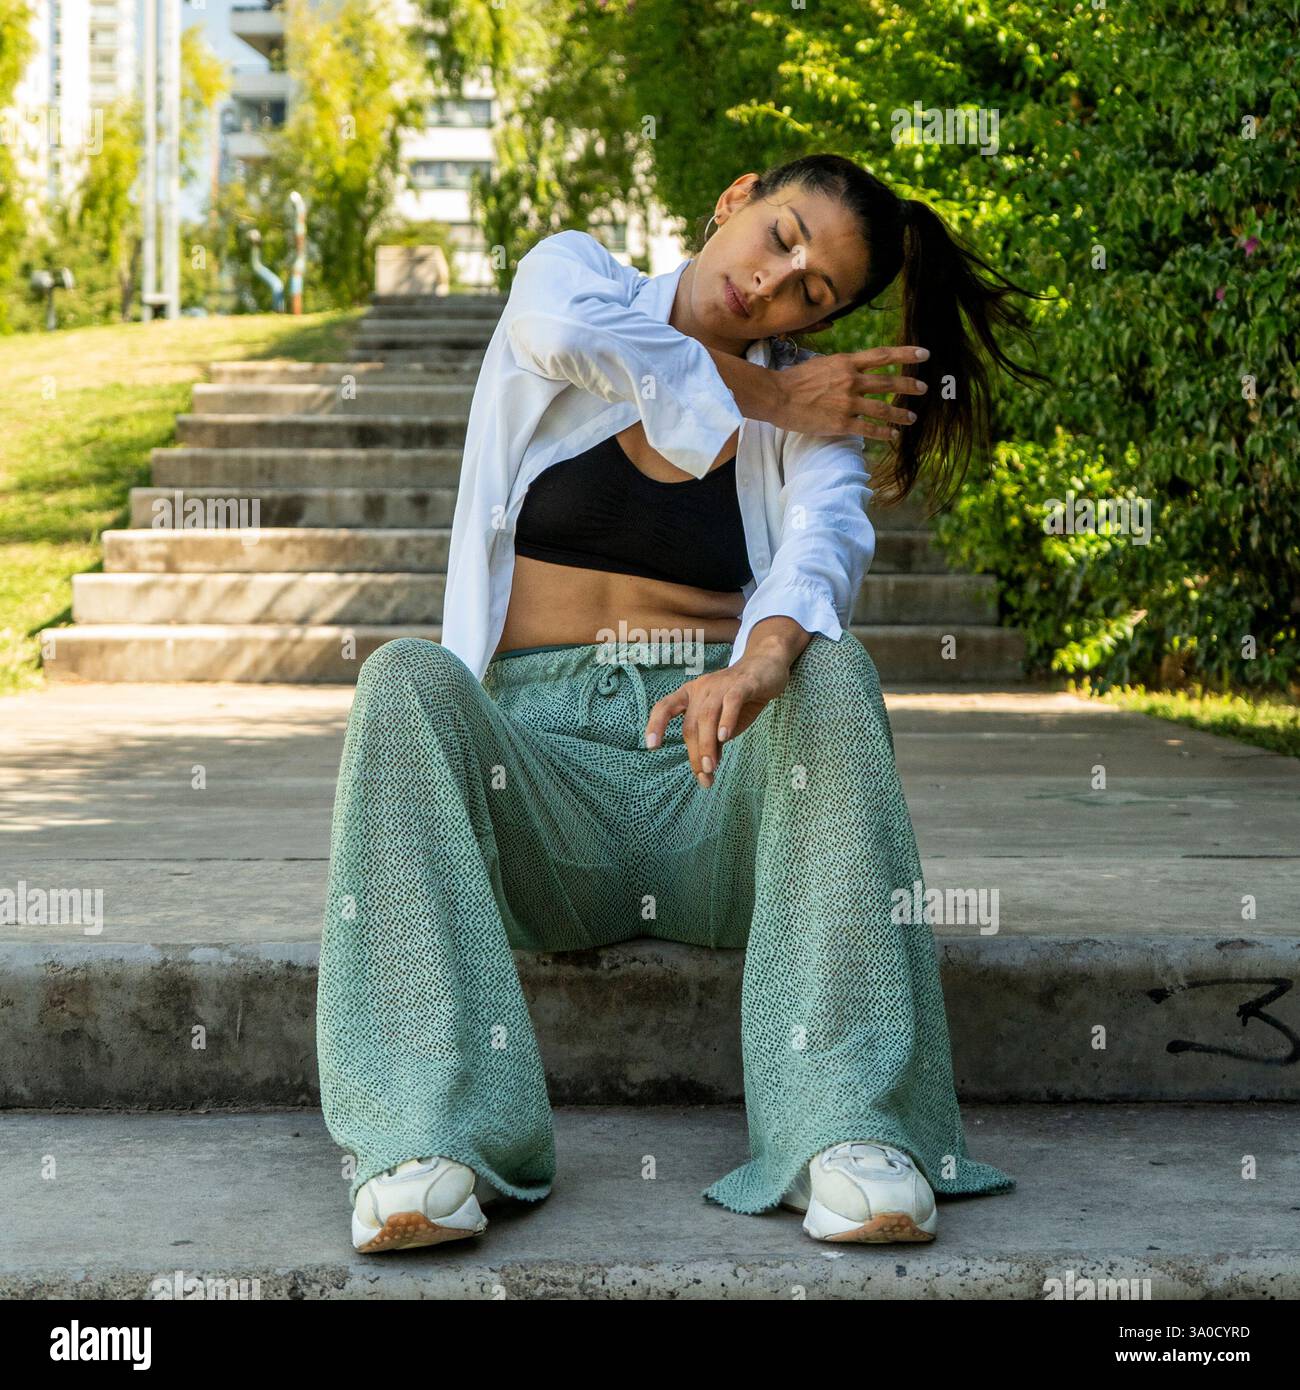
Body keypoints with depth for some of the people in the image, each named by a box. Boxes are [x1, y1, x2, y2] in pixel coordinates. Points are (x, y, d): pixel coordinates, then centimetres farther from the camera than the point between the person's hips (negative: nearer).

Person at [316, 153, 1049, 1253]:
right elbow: (560, 326, -15)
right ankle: (429, 1140, -40)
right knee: (407, 681, -30)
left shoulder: (814, 415, 11)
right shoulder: (571, 272, 12)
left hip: (719, 789, 1)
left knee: (833, 667, -30)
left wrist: (760, 664, -35)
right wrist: (754, 396, -2)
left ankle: (849, 1133, -37)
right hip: (540, 749, 0)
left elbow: (823, 549, -12)